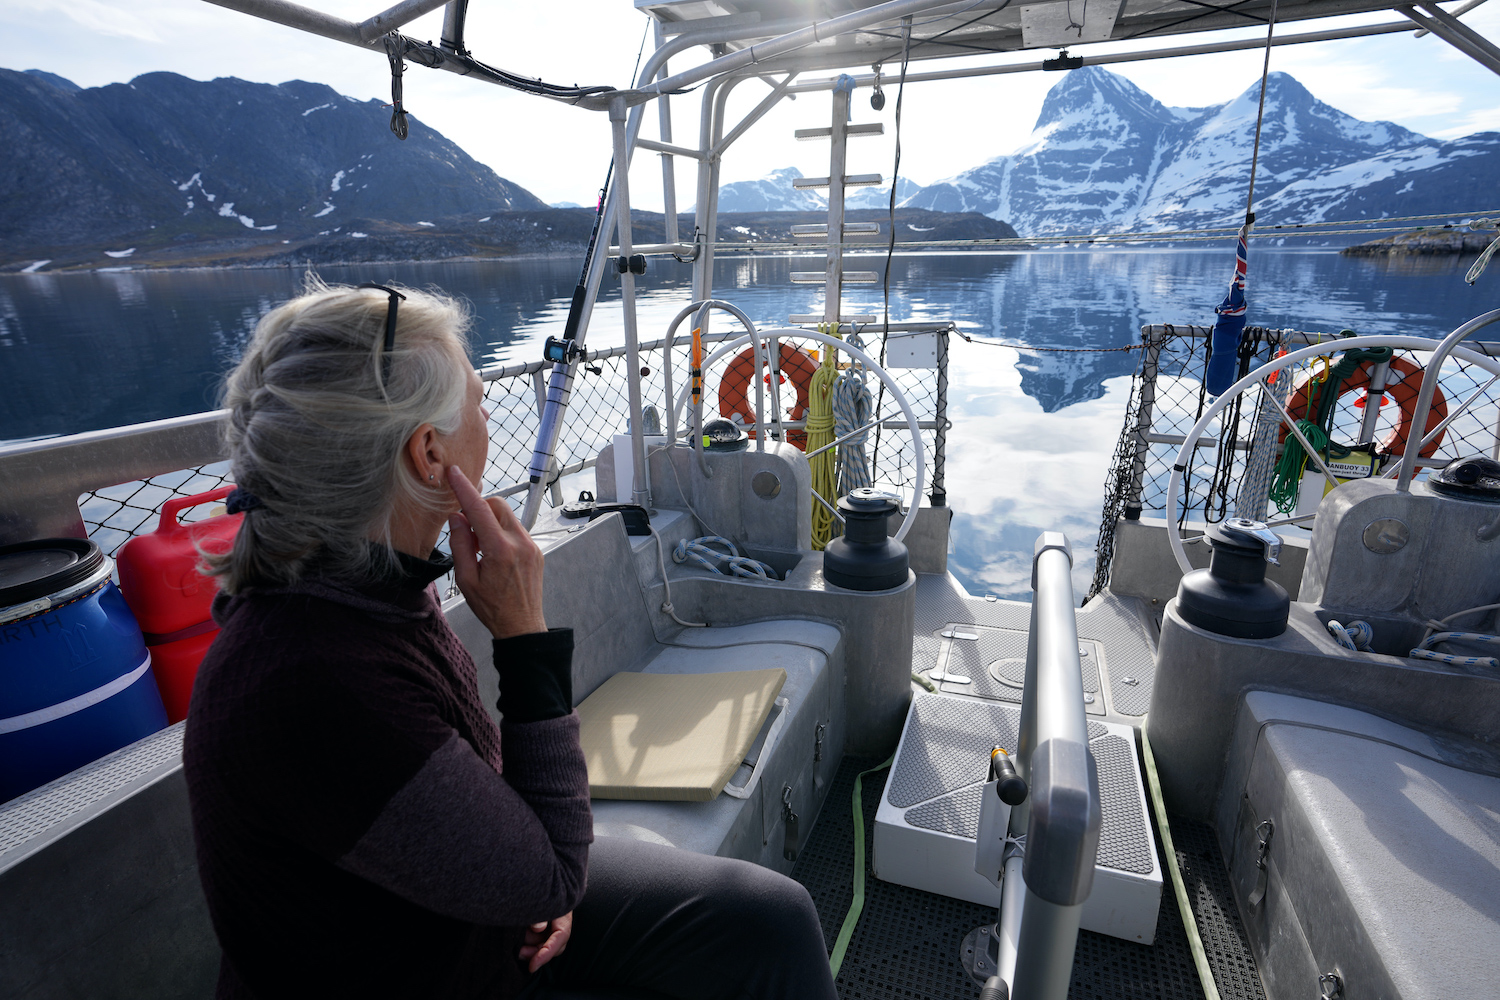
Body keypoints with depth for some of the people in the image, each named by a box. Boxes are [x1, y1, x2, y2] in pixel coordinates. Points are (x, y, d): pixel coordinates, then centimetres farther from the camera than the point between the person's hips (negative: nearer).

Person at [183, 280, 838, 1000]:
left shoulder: (376, 576, -8)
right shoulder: (317, 687, -37)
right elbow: (550, 878, -26)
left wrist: (545, 882, -3)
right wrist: (525, 633, -29)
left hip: (477, 900, 7)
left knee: (776, 918, 5)